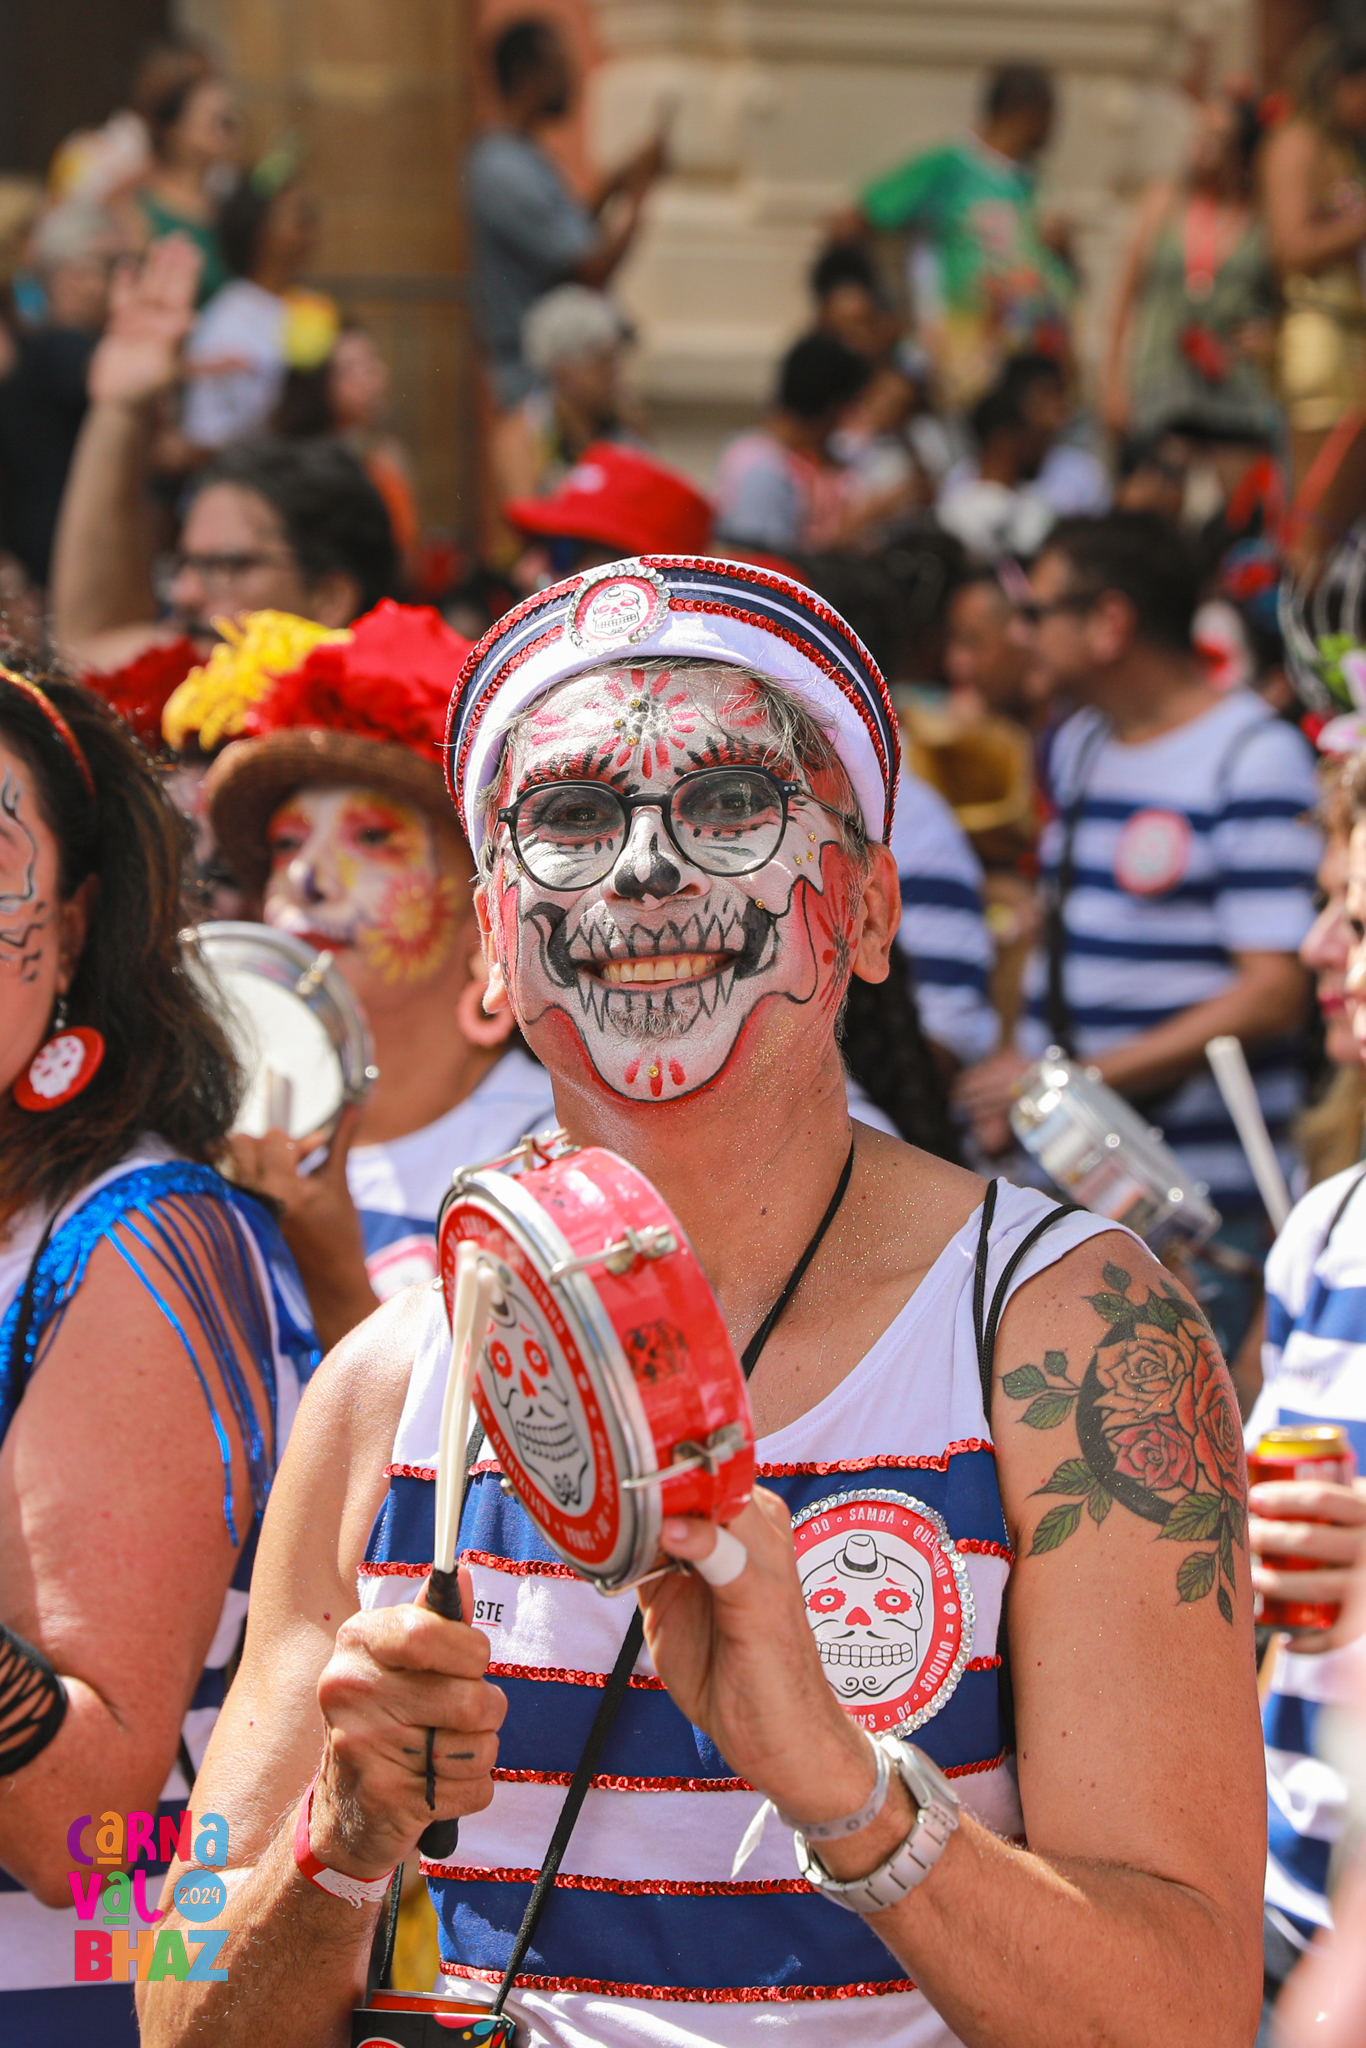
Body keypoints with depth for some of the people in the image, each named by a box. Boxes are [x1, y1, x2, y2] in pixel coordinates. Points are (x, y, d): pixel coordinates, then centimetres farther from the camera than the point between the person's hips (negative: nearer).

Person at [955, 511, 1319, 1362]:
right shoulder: (1076, 747, 16)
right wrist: (1015, 1073, 9)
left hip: (1197, 1197, -7)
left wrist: (1078, 1077, -16)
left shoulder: (1254, 757, -8)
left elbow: (1275, 992, -15)